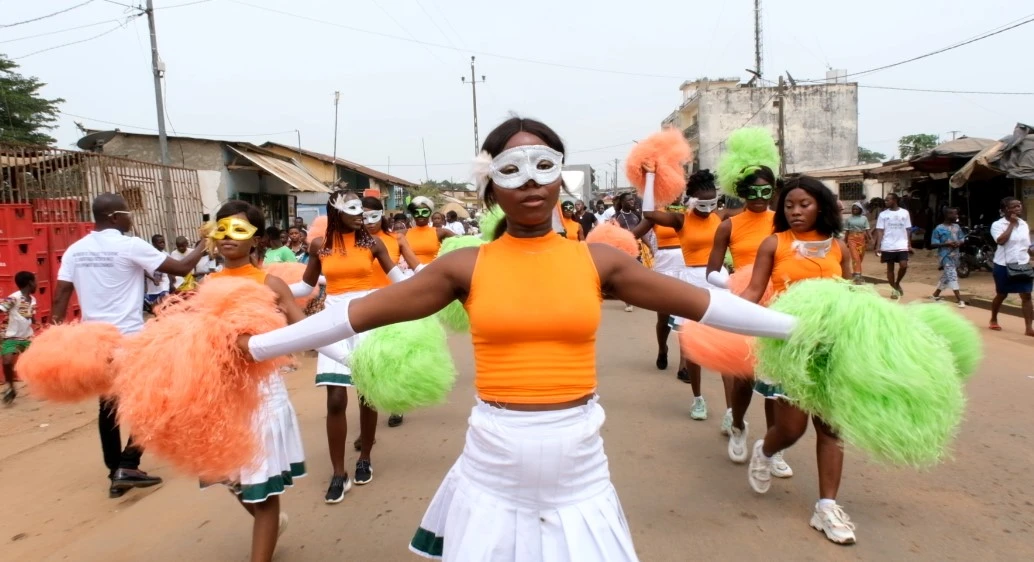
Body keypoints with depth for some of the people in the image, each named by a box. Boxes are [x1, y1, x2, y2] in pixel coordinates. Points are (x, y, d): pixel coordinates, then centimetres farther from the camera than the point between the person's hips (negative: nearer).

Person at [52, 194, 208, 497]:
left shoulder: (75, 250, 5)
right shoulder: (130, 246, -12)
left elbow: (60, 296, 3)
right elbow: (181, 268, -12)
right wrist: (204, 244, 2)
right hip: (129, 338, -6)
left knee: (108, 405, 14)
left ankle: (116, 470, 21)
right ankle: (126, 467, 1)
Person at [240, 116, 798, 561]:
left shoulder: (598, 260, -2)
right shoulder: (466, 266, -5)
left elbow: (700, 301, 2)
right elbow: (362, 311, -3)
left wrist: (794, 324, 6)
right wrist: (260, 345, 0)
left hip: (578, 471, 1)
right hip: (493, 473, 0)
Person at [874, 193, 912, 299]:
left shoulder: (905, 213, 5)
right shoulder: (883, 214, 2)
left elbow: (908, 230, 8)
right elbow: (880, 231, -1)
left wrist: (909, 245, 4)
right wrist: (878, 246, -9)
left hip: (902, 246, 0)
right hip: (888, 246, 0)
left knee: (904, 266, -10)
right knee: (890, 268, 5)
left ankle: (897, 283, 15)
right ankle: (893, 289, 17)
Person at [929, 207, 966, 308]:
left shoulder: (956, 227, 9)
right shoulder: (939, 229, -10)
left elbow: (961, 240, 15)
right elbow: (933, 244, -11)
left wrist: (959, 243, -8)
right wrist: (946, 244, -23)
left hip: (955, 255, 7)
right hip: (945, 256, -7)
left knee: (946, 276, 14)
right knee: (952, 276, -13)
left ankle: (935, 295, 30)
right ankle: (960, 299, -13)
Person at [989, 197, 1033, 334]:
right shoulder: (998, 224, -9)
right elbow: (1001, 241, -26)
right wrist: (1011, 224, -19)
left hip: (1022, 265, 4)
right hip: (1004, 265, -4)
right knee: (1001, 295, 11)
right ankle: (993, 320, 32)